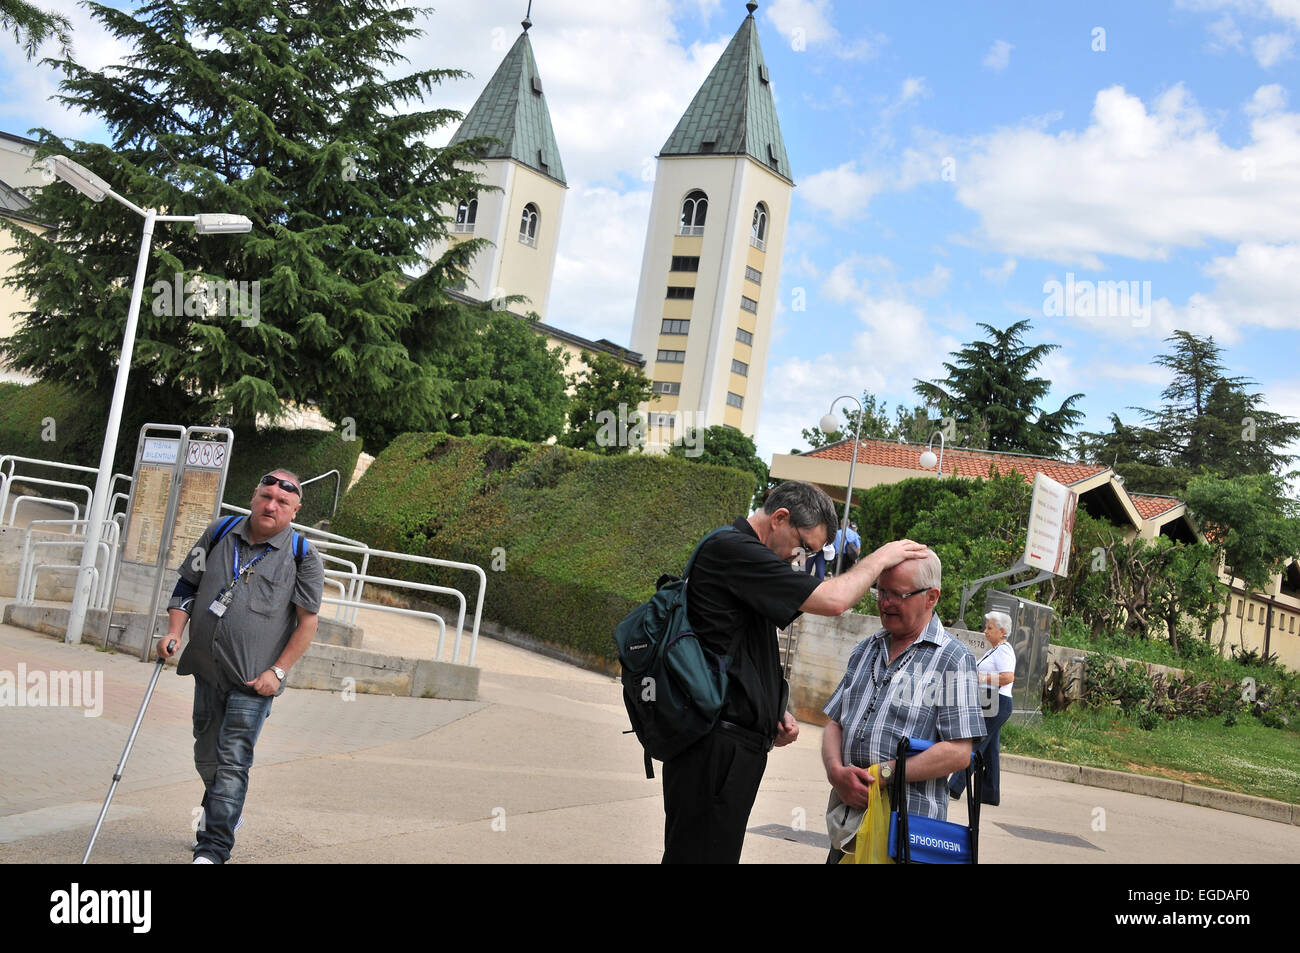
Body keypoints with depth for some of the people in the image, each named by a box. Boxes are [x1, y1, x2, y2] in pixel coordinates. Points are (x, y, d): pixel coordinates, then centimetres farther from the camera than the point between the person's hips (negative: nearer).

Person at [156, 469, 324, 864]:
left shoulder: (303, 556, -5)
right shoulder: (219, 534, 5)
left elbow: (307, 621, -4)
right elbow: (187, 585, 14)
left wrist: (278, 671, -10)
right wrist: (174, 633, 0)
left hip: (254, 680, -4)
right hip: (208, 670, 5)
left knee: (232, 763, -8)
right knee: (206, 757, 18)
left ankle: (213, 848, -4)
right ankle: (221, 812, 43)